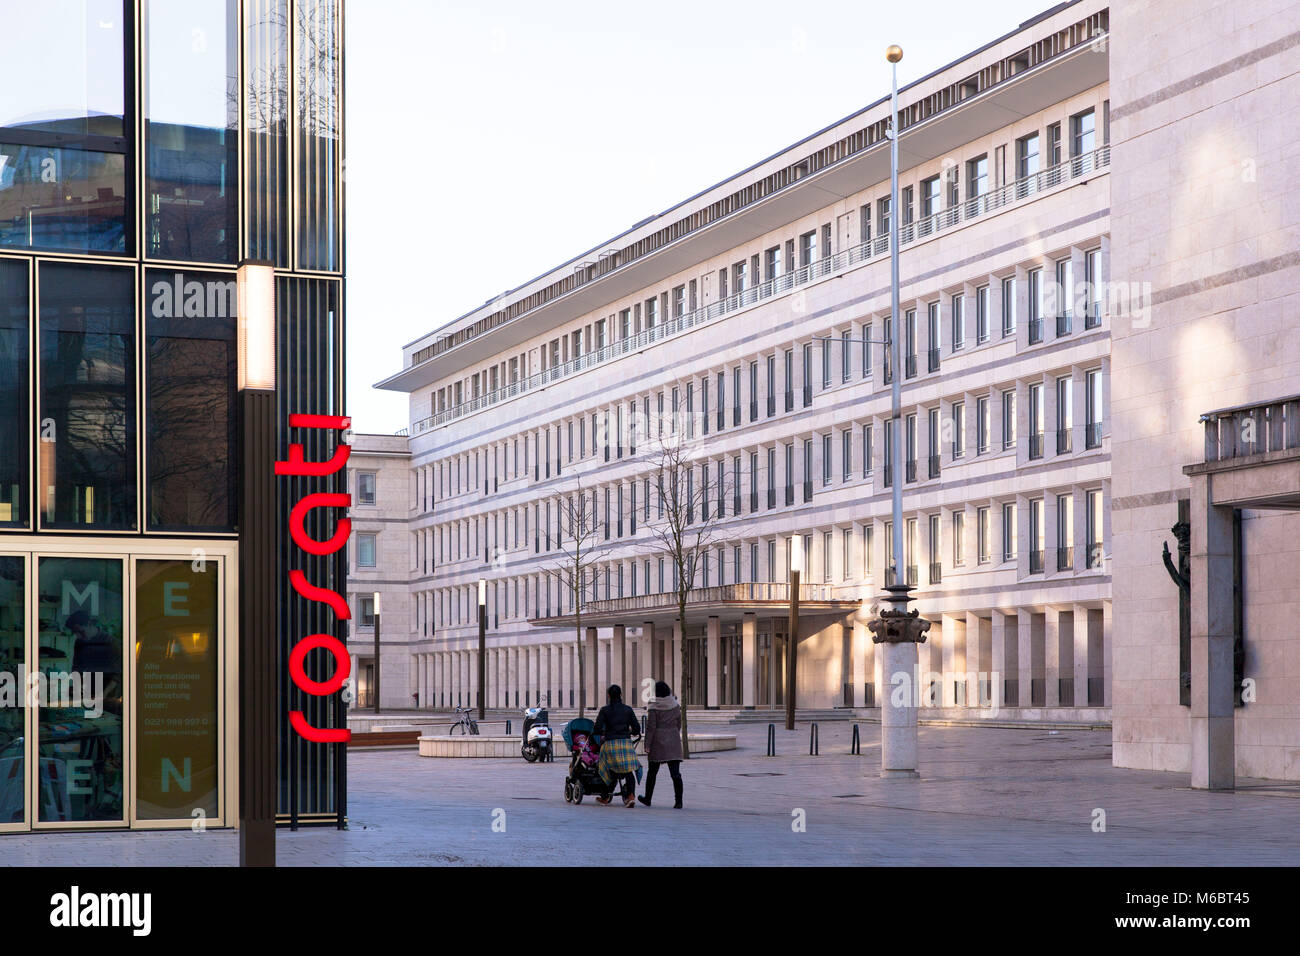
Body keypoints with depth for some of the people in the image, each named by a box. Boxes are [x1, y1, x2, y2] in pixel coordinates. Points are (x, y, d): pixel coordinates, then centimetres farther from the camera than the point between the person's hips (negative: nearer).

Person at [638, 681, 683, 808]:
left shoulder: (653, 708, -9)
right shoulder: (676, 706, 4)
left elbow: (651, 727, -10)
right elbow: (679, 724, 13)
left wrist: (647, 745, -6)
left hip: (657, 742, -3)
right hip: (674, 742, 3)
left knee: (652, 772, 12)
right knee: (675, 772, -3)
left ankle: (647, 798, 25)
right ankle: (678, 801, -12)